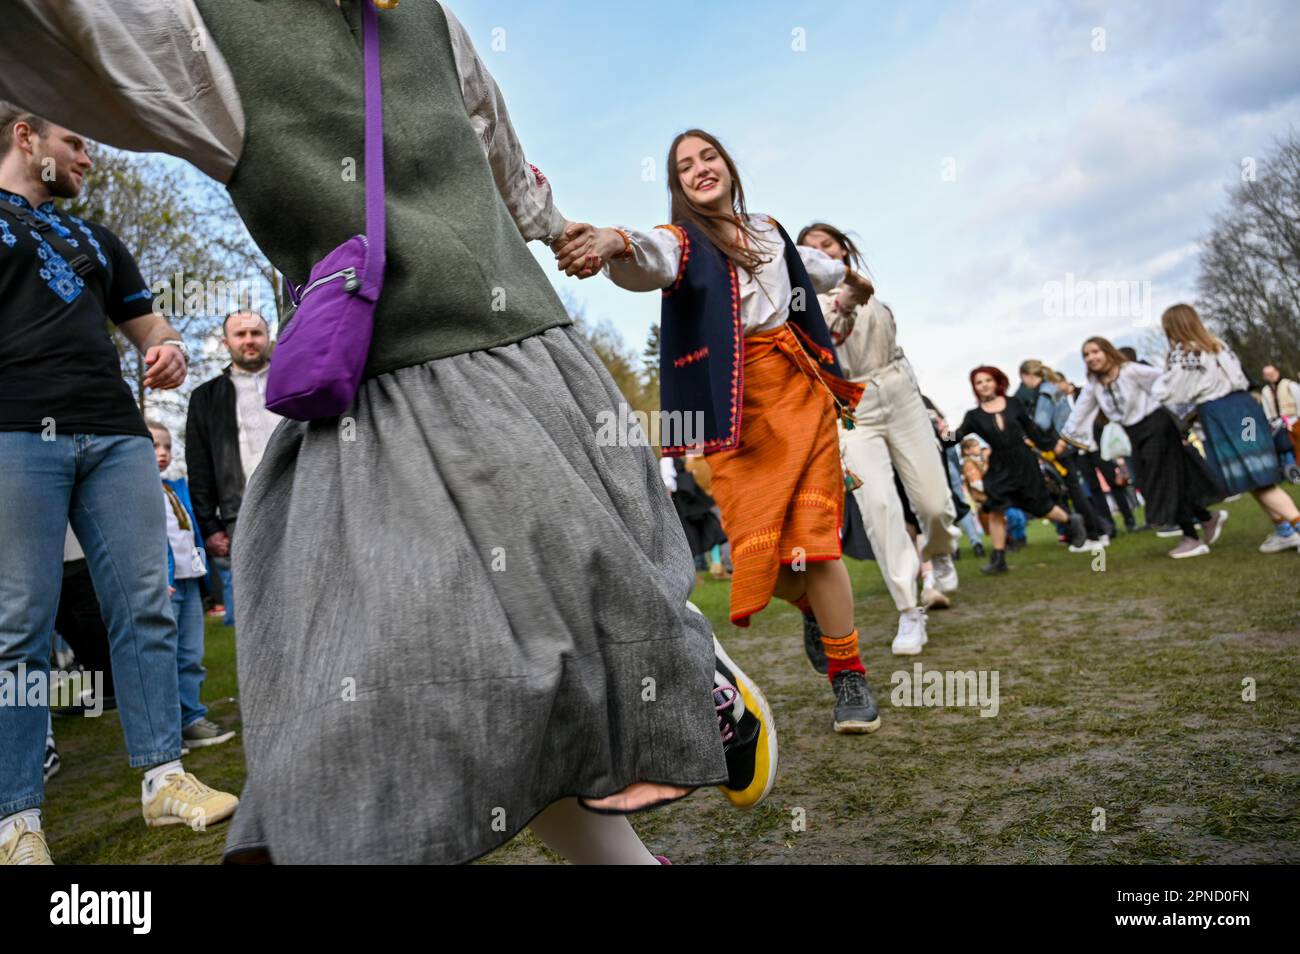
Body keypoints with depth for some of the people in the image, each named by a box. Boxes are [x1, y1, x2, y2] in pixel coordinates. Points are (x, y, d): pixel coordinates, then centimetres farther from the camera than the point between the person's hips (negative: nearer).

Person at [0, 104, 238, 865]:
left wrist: (169, 350, 3)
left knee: (145, 608, 0)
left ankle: (165, 779, 6)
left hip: (116, 433, 5)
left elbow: (148, 324, 27)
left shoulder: (96, 240, 28)